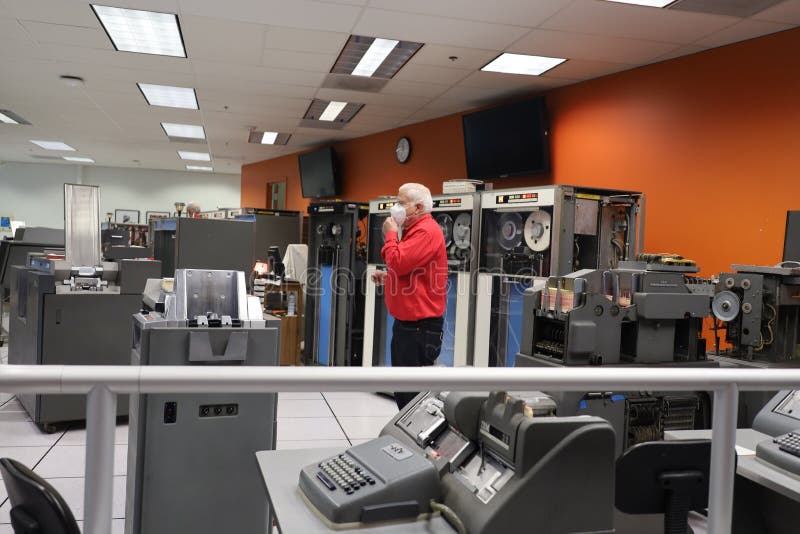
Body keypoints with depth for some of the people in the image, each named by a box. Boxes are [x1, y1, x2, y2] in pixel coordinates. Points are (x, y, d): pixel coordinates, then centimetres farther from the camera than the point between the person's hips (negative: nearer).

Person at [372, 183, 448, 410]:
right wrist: (388, 277, 12)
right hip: (407, 322, 11)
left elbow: (399, 263, -25)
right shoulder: (415, 230, 17)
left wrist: (391, 234, -10)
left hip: (419, 325, -11)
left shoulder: (426, 231, -17)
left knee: (414, 391, -4)